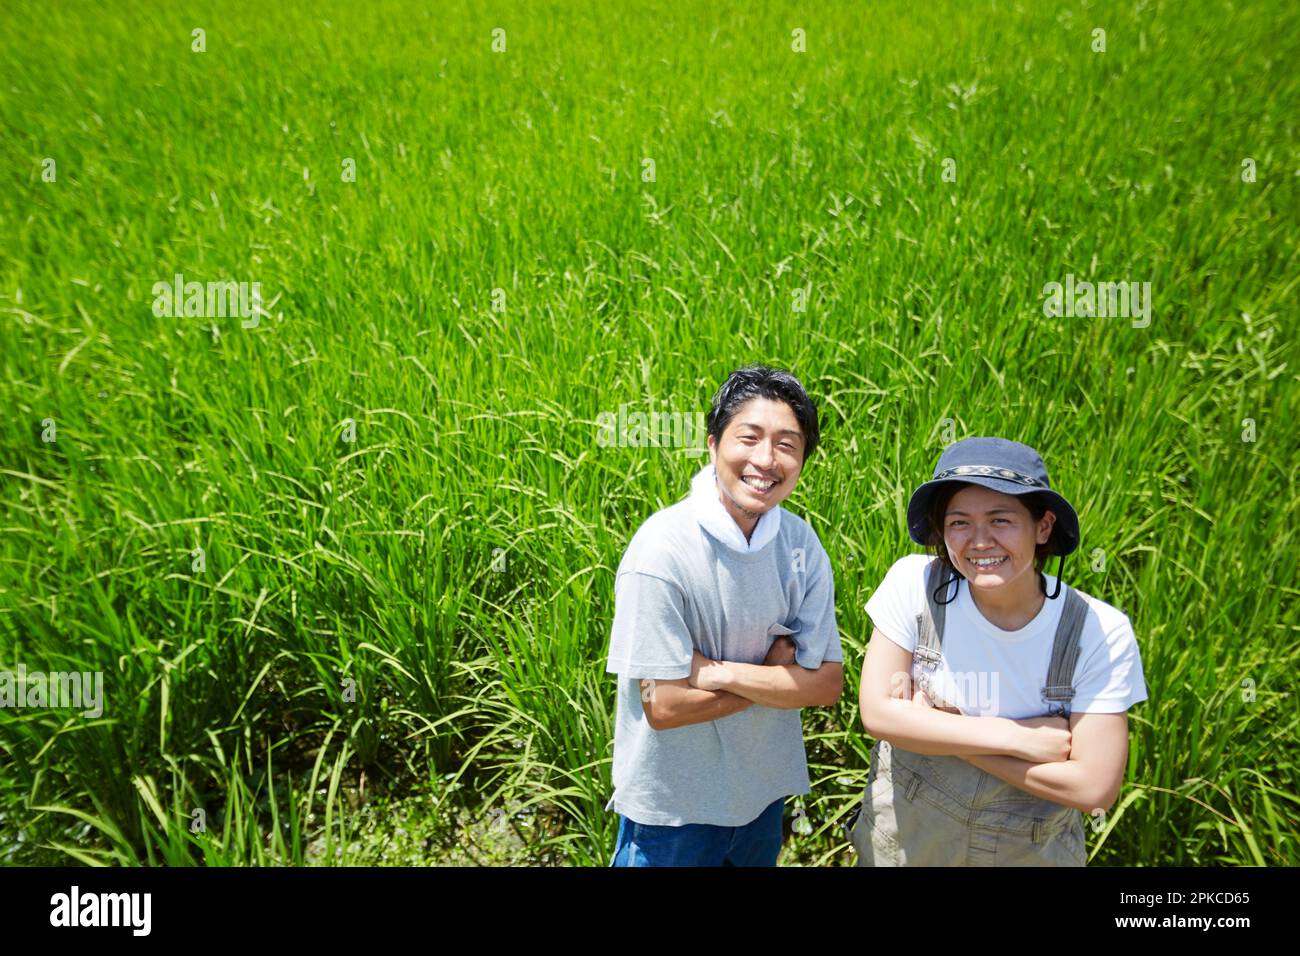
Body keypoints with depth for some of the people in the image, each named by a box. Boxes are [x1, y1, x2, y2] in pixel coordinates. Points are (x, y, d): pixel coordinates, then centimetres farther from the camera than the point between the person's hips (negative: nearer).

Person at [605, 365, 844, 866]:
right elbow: (663, 706, -24)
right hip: (674, 804, -5)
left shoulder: (801, 545, -9)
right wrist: (777, 671, -16)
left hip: (763, 788, 5)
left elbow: (828, 684, -10)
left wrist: (722, 672, -23)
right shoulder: (662, 548, -25)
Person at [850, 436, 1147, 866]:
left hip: (1030, 851, 0)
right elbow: (878, 712, -19)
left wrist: (939, 729, -22)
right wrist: (1017, 736, -23)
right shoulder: (915, 582, -18)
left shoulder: (1101, 632, -19)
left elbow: (1095, 788, -21)